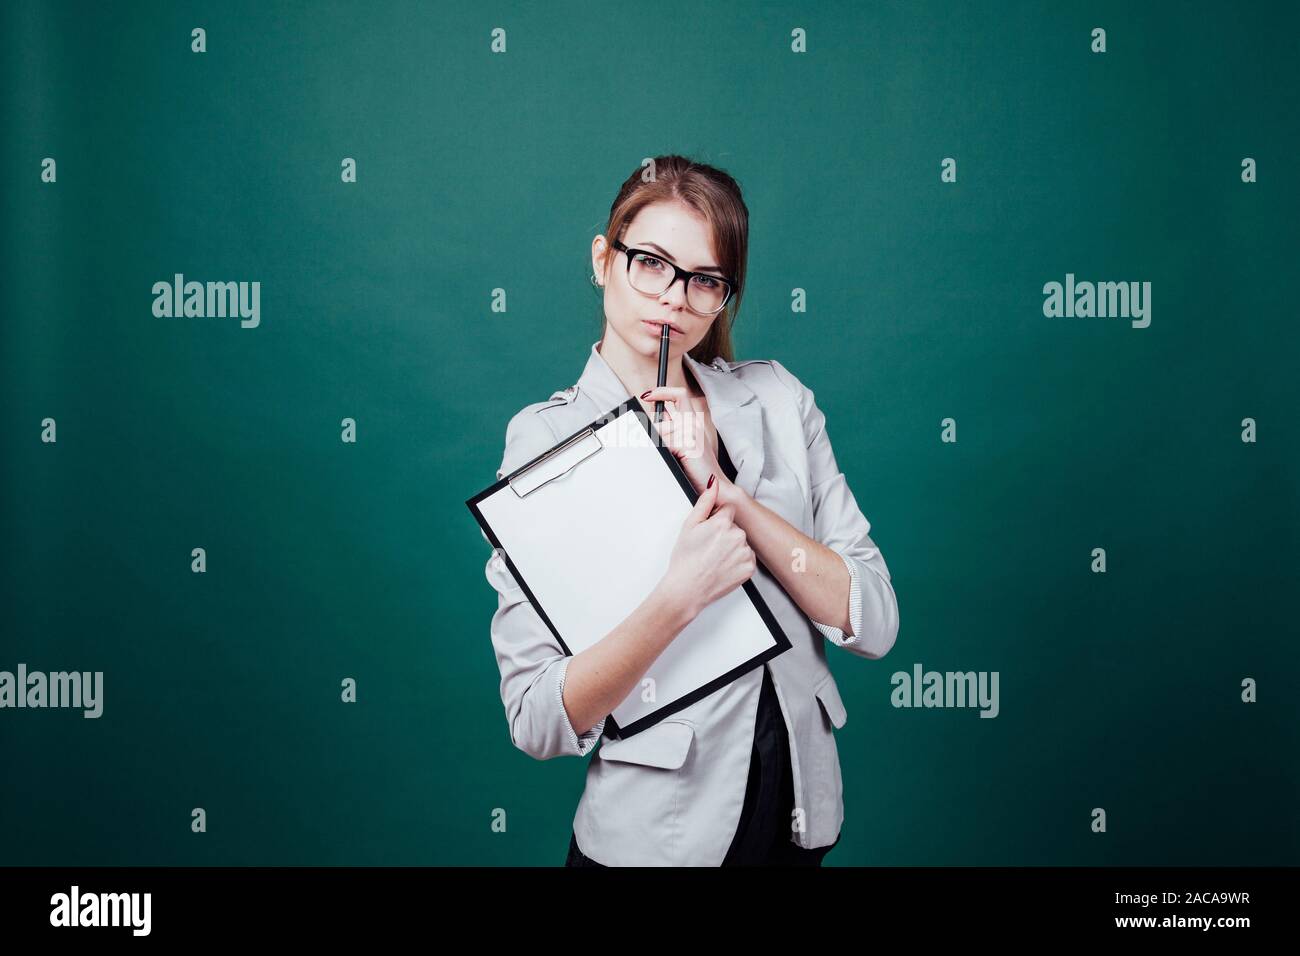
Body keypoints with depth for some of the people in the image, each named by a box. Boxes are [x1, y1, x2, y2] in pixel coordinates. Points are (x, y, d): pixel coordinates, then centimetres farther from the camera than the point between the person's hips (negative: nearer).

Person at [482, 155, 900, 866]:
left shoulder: (776, 398, -1)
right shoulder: (546, 436, -11)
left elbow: (873, 625, -8)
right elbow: (536, 722, -16)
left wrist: (726, 491, -19)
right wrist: (677, 598, -30)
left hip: (803, 810, 4)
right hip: (658, 833, -4)